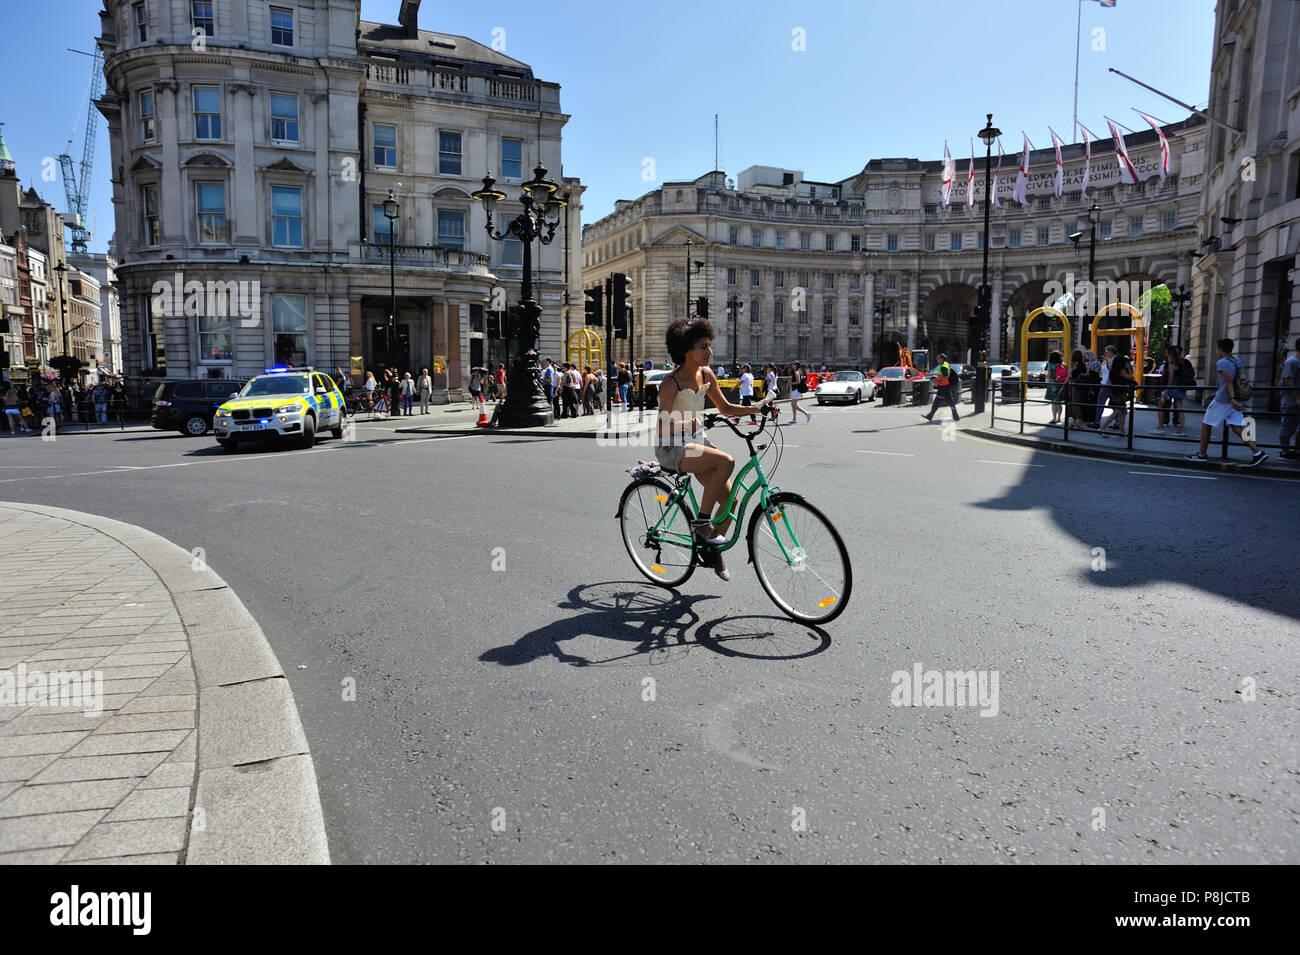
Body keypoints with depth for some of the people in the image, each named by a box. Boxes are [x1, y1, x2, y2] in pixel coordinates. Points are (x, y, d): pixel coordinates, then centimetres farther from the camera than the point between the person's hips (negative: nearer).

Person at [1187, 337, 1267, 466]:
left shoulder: (1222, 362, -11)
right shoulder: (1237, 362, 15)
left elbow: (1229, 381, -22)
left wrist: (1232, 398, -31)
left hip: (1222, 401, -8)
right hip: (1234, 400, 8)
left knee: (1206, 425, 5)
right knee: (1237, 427, 4)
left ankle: (1201, 455, 10)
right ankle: (1257, 453, -7)